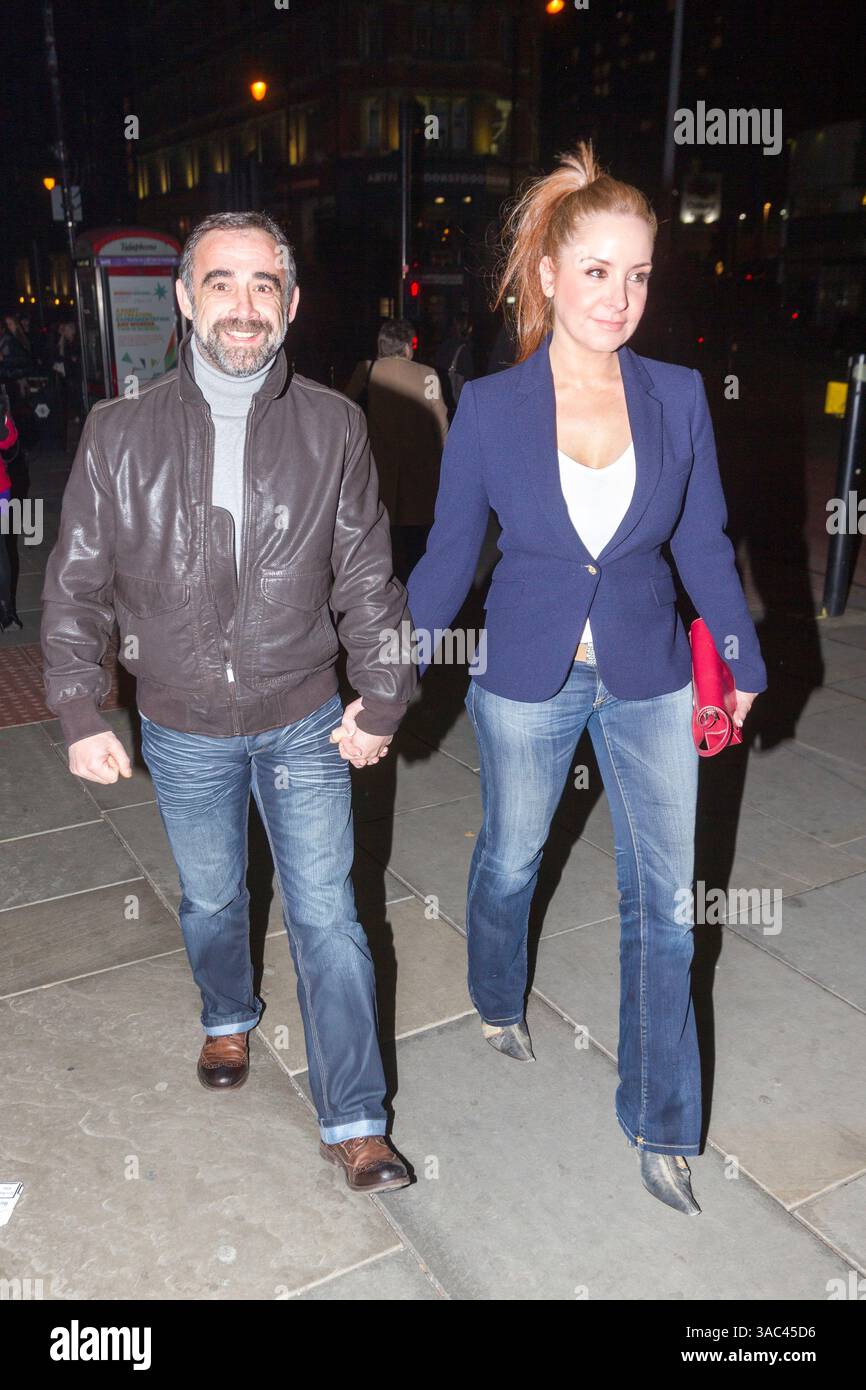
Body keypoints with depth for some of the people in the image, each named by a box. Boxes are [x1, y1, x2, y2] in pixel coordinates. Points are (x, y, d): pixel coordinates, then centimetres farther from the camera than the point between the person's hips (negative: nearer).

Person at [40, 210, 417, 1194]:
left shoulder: (332, 428, -6)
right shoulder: (120, 434, -7)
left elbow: (368, 580, -1)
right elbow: (74, 587, -1)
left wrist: (382, 705, -1)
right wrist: (81, 716, -6)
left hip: (305, 721, -1)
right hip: (183, 732, 1)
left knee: (327, 918, 3)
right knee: (210, 899, 21)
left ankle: (353, 1124, 17)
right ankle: (228, 1019, 52)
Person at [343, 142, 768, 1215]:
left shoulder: (678, 395, -5)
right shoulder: (489, 405, -9)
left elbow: (703, 543, 5)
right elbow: (448, 555, -2)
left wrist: (744, 662, 13)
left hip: (649, 681, 2)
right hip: (527, 680, -1)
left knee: (666, 903, 5)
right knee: (509, 862, 19)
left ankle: (660, 1125, 25)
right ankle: (498, 999, 53)